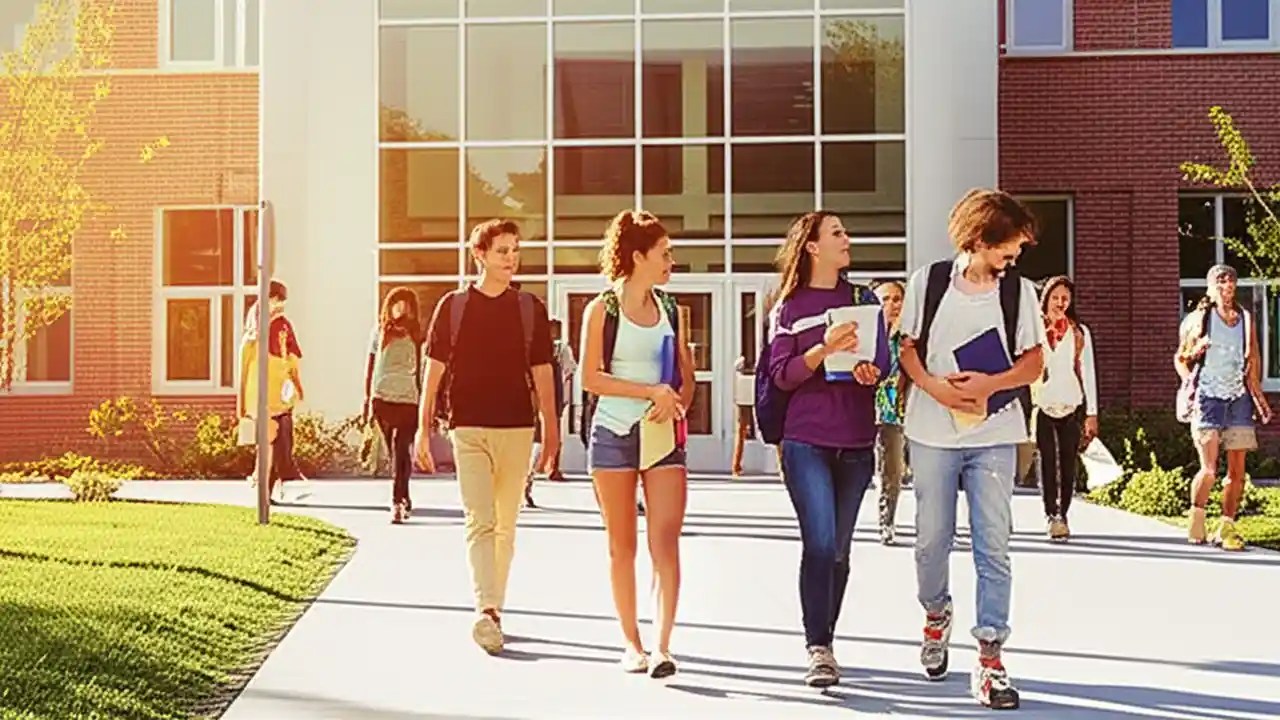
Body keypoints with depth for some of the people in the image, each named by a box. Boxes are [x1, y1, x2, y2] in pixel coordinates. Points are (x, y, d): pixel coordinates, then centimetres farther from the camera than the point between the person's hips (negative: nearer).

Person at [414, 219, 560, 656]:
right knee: (479, 521, -11)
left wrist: (550, 430, 6)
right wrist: (423, 428, 2)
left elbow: (542, 374, 10)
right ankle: (486, 612, -19)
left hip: (517, 428, 2)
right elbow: (434, 369, 6)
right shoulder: (453, 306, 4)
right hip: (469, 427, -2)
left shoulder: (530, 309, 8)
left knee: (505, 525, 7)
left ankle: (493, 610, 18)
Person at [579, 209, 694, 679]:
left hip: (664, 434, 3)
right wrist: (651, 391, -14)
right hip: (613, 432, -2)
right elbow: (591, 377, -8)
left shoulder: (670, 310, 11)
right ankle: (631, 643, 14)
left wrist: (676, 404, -6)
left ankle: (663, 646, -9)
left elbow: (686, 374, 15)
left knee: (665, 541, -8)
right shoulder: (601, 310, -1)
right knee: (622, 545, 5)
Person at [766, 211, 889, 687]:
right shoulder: (790, 307, 3)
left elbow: (884, 360, 7)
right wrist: (824, 349, -21)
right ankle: (819, 650, -9)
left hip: (856, 443, 3)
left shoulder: (863, 300, 11)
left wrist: (873, 371, -16)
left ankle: (824, 639, 20)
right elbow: (782, 375, -5)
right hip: (806, 442, -3)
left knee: (839, 547, 8)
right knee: (819, 543, -13)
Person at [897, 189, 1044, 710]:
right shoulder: (928, 282, 1)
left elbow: (1034, 362, 4)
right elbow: (908, 348, 7)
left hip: (994, 436, 0)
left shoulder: (1019, 291, 2)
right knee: (932, 540, 8)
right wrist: (934, 386, -12)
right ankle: (936, 614, 37)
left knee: (993, 546, -4)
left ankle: (990, 660, -1)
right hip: (933, 433, 0)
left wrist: (988, 383, -14)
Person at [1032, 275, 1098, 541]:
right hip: (1042, 406, -1)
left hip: (1072, 406, 1)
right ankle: (1051, 515, -8)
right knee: (1048, 462, -6)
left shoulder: (1080, 332, 10)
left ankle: (1062, 516, 7)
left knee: (1068, 463, 0)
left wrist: (1092, 413, 5)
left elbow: (1088, 373, 10)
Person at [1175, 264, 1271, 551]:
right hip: (1208, 398, -3)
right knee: (1209, 469, -10)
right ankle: (1197, 516, 12)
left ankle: (1227, 527, 10)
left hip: (1239, 398, 3)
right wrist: (1189, 383, -3)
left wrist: (1257, 395, 13)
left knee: (1237, 470, 1)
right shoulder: (1197, 319, 3)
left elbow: (1254, 361, 18)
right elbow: (1180, 358, 11)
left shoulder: (1246, 319, 12)